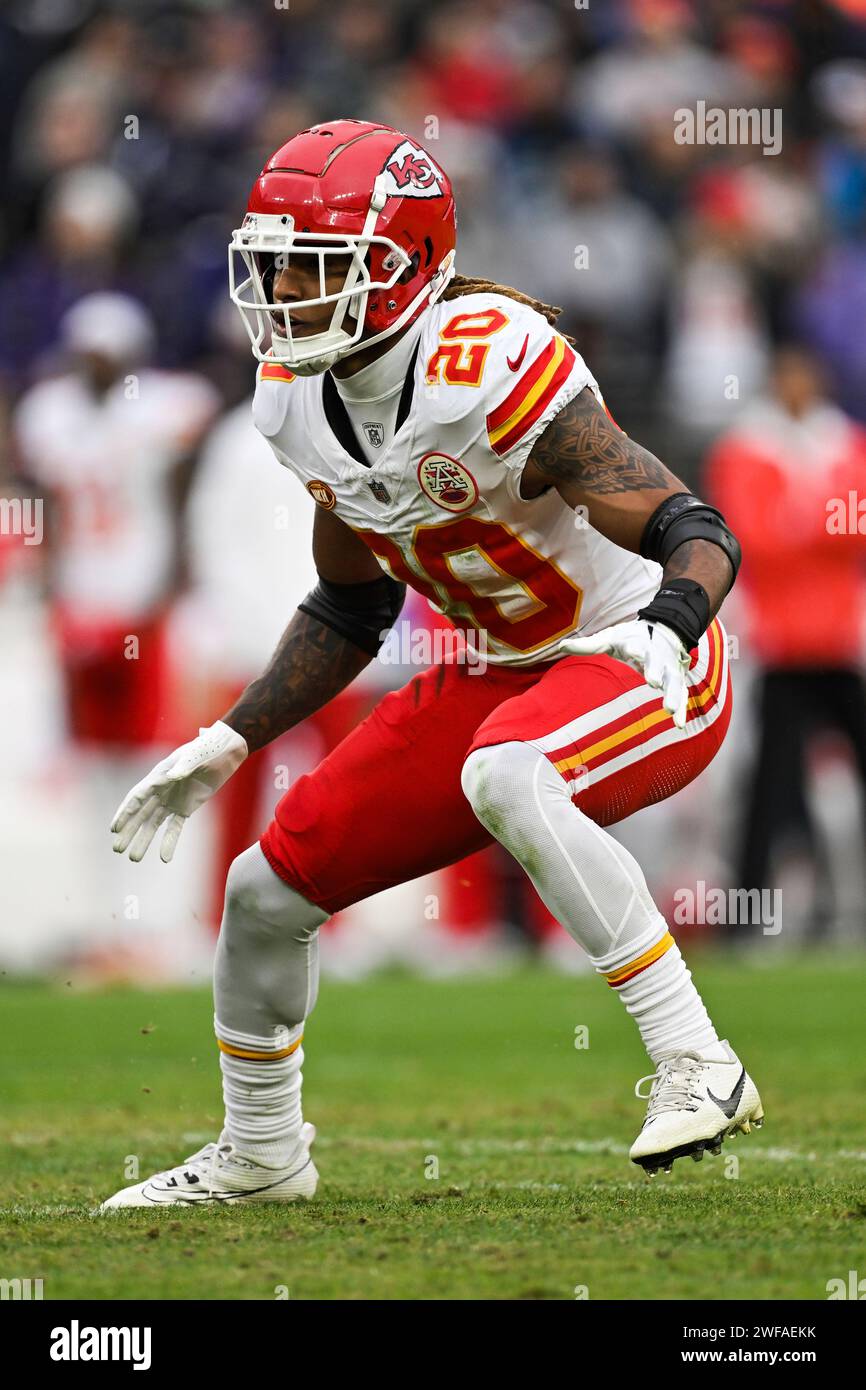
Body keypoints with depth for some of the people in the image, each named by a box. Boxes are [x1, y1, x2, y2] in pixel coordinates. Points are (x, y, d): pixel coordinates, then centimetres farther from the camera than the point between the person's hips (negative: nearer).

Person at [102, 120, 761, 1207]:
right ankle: (259, 1158, 33)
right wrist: (227, 744, 11)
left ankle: (698, 1068, -32)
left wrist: (663, 635, -49)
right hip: (497, 677, 8)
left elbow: (699, 536, -29)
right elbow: (349, 610, 14)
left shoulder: (492, 367, -28)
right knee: (269, 891, 7)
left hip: (644, 666, -8)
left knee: (504, 779, -40)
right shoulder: (299, 400, -2)